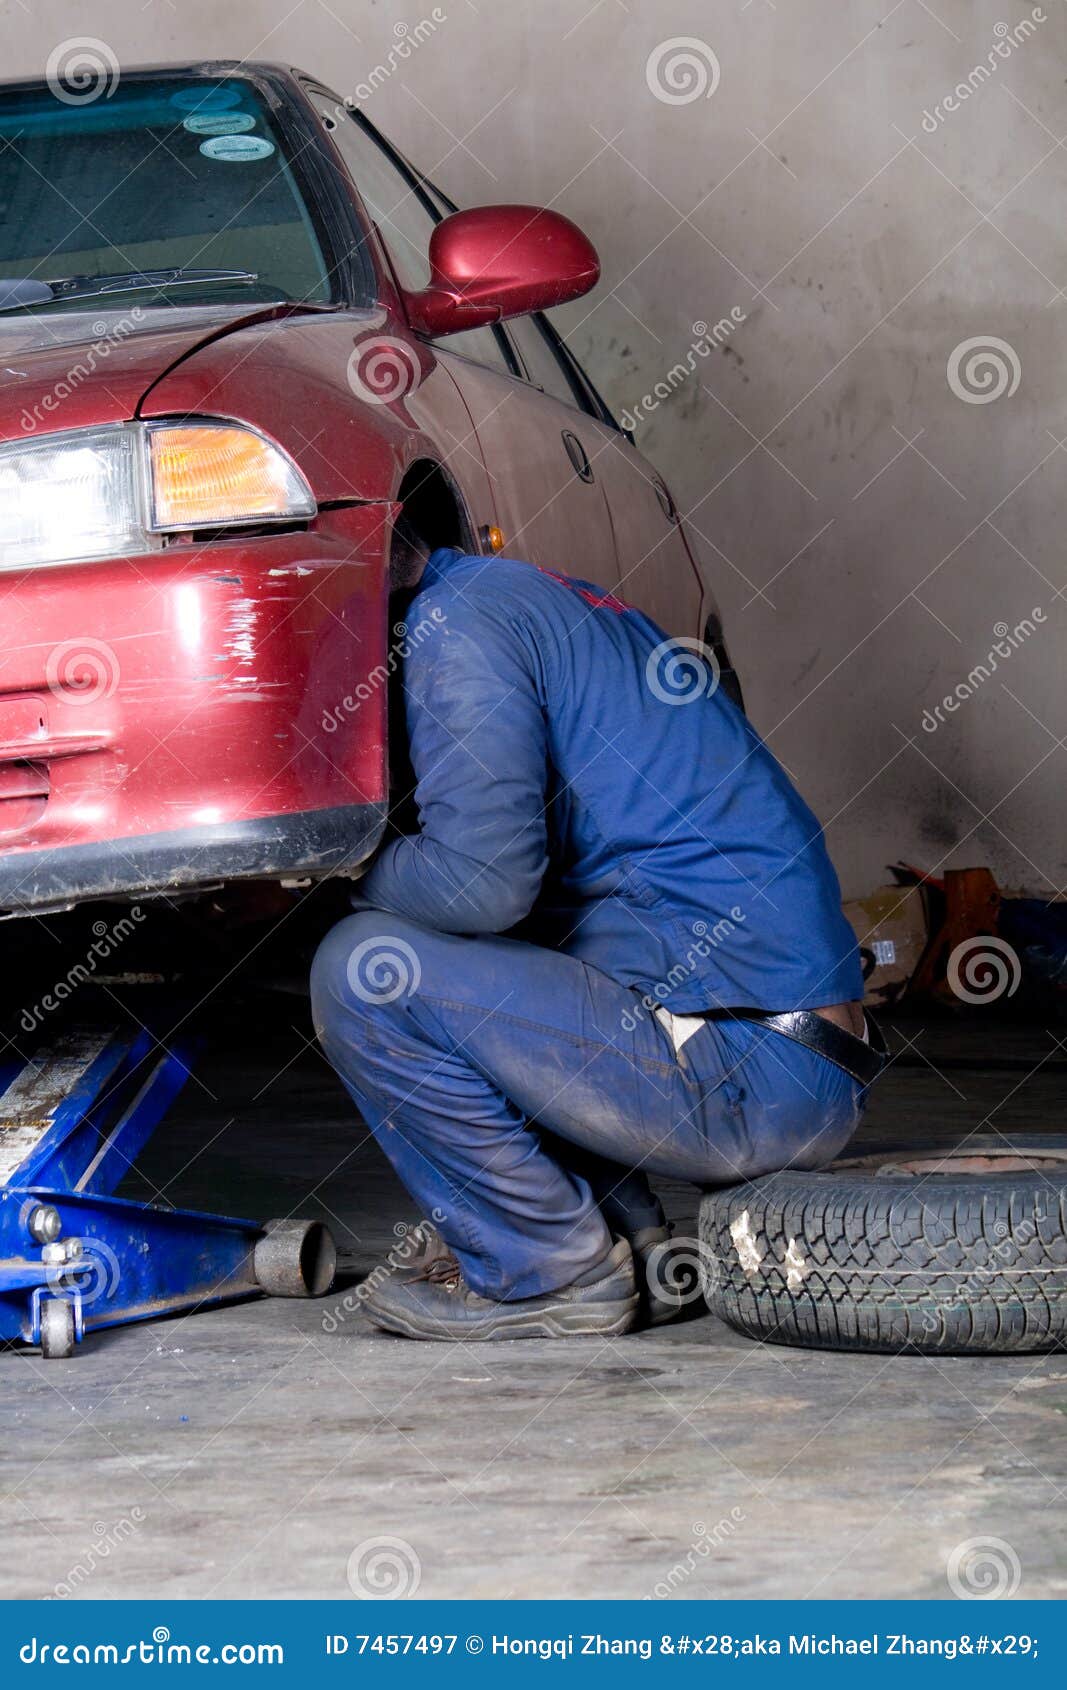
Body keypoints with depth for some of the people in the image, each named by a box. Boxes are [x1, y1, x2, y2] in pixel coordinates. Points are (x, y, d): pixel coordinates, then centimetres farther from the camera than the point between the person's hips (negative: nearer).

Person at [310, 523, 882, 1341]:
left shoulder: (456, 620, -7)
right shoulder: (552, 599, 23)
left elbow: (482, 874, -18)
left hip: (740, 1074, -10)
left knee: (366, 972, -11)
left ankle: (550, 1273, -1)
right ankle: (634, 1244, 15)